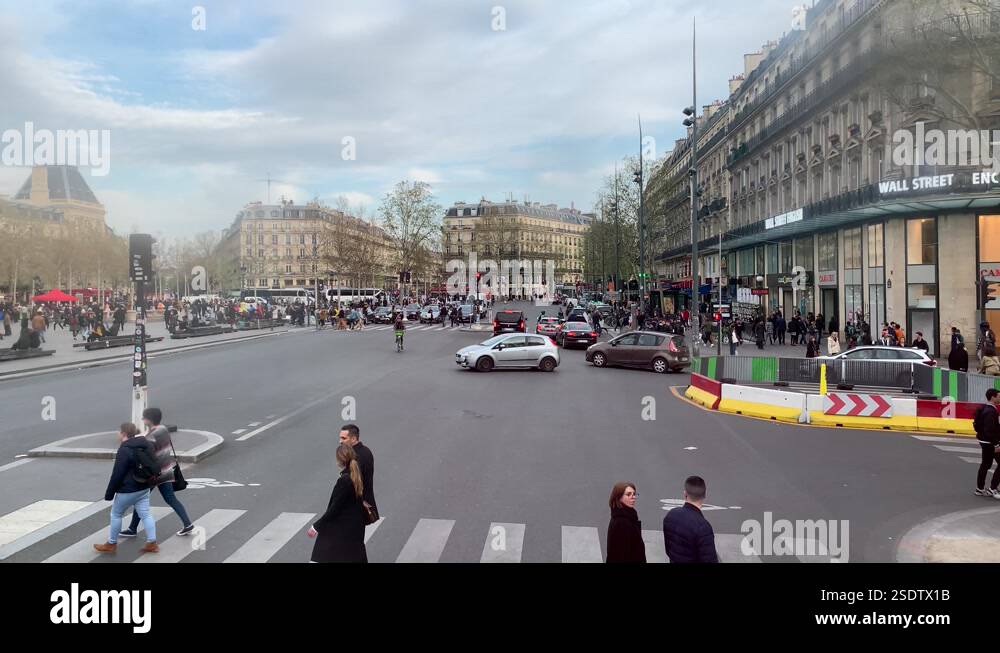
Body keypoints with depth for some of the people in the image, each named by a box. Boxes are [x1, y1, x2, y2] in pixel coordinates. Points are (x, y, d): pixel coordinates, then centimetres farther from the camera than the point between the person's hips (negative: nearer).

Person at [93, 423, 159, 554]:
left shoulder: (124, 450, -19)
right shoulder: (146, 445, 6)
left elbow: (117, 474, -17)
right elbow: (152, 465, 14)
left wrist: (109, 493, -10)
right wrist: (149, 484, 22)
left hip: (128, 489, -7)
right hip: (144, 488, 7)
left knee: (116, 514, 10)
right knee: (145, 514, 8)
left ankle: (111, 544, 21)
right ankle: (152, 544, 7)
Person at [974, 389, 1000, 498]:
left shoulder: (985, 409, 11)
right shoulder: (990, 411, -21)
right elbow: (990, 430, -25)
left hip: (985, 441, 10)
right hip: (990, 442, -10)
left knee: (986, 464, 14)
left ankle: (980, 489, 19)